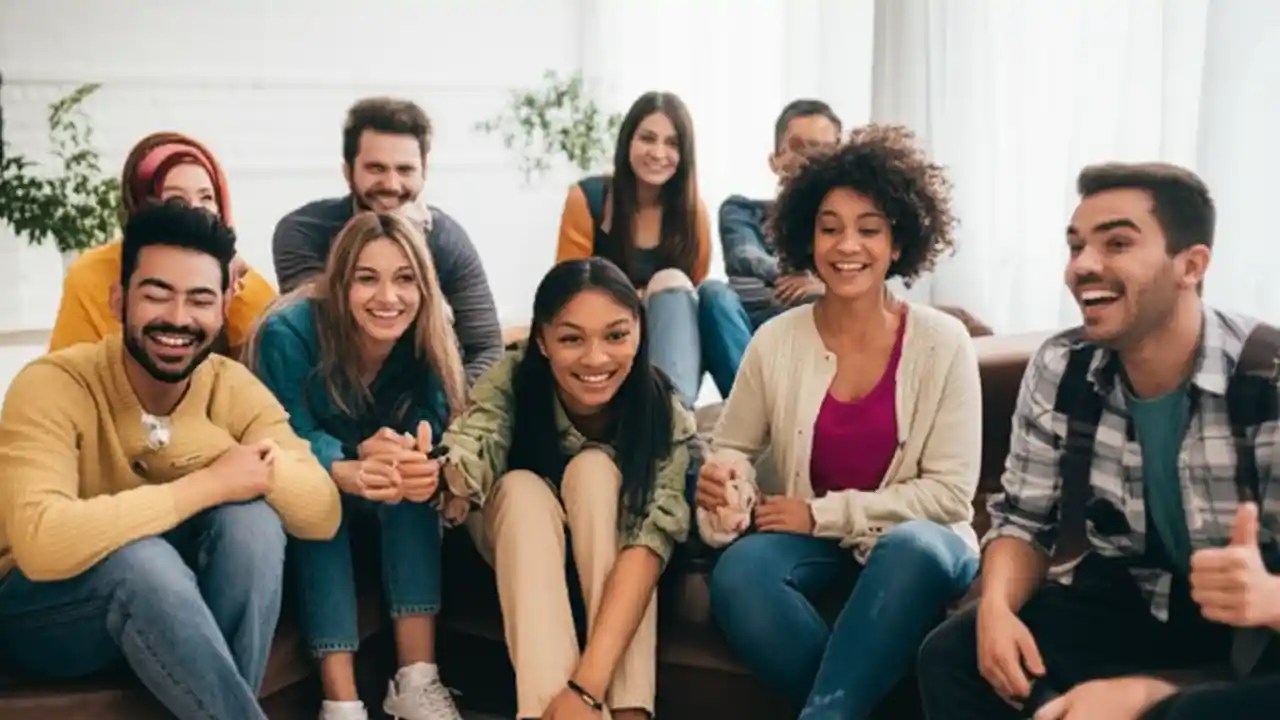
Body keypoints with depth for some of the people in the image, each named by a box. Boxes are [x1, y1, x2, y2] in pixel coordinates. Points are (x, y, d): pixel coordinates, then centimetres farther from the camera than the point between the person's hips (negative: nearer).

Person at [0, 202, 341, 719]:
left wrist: (208, 446, -33)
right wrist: (207, 484, -33)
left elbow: (322, 516, -19)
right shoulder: (53, 386, -22)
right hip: (43, 609, -4)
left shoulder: (233, 387, -9)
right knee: (140, 558, -35)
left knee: (253, 517, -24)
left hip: (181, 600, 4)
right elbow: (42, 544, -38)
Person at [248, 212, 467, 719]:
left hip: (389, 509, 3)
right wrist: (355, 472, -49)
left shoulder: (428, 342, -15)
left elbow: (433, 443, -21)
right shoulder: (290, 331, -25)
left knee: (413, 484, -27)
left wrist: (421, 465, -48)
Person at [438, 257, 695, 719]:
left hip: (607, 554, 0)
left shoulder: (664, 415, -29)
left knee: (594, 469, -32)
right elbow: (464, 468, -45)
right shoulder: (511, 382, -28)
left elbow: (648, 542, -39)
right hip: (521, 547, 1)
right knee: (522, 489, -32)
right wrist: (441, 476, -71)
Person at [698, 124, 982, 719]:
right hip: (809, 536, 2)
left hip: (910, 541, -1)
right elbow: (732, 450, 8)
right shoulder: (776, 342, -2)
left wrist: (824, 512, -17)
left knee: (916, 549, -38)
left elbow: (950, 491, -10)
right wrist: (721, 477, -18)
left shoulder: (942, 343, -8)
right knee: (737, 572, -32)